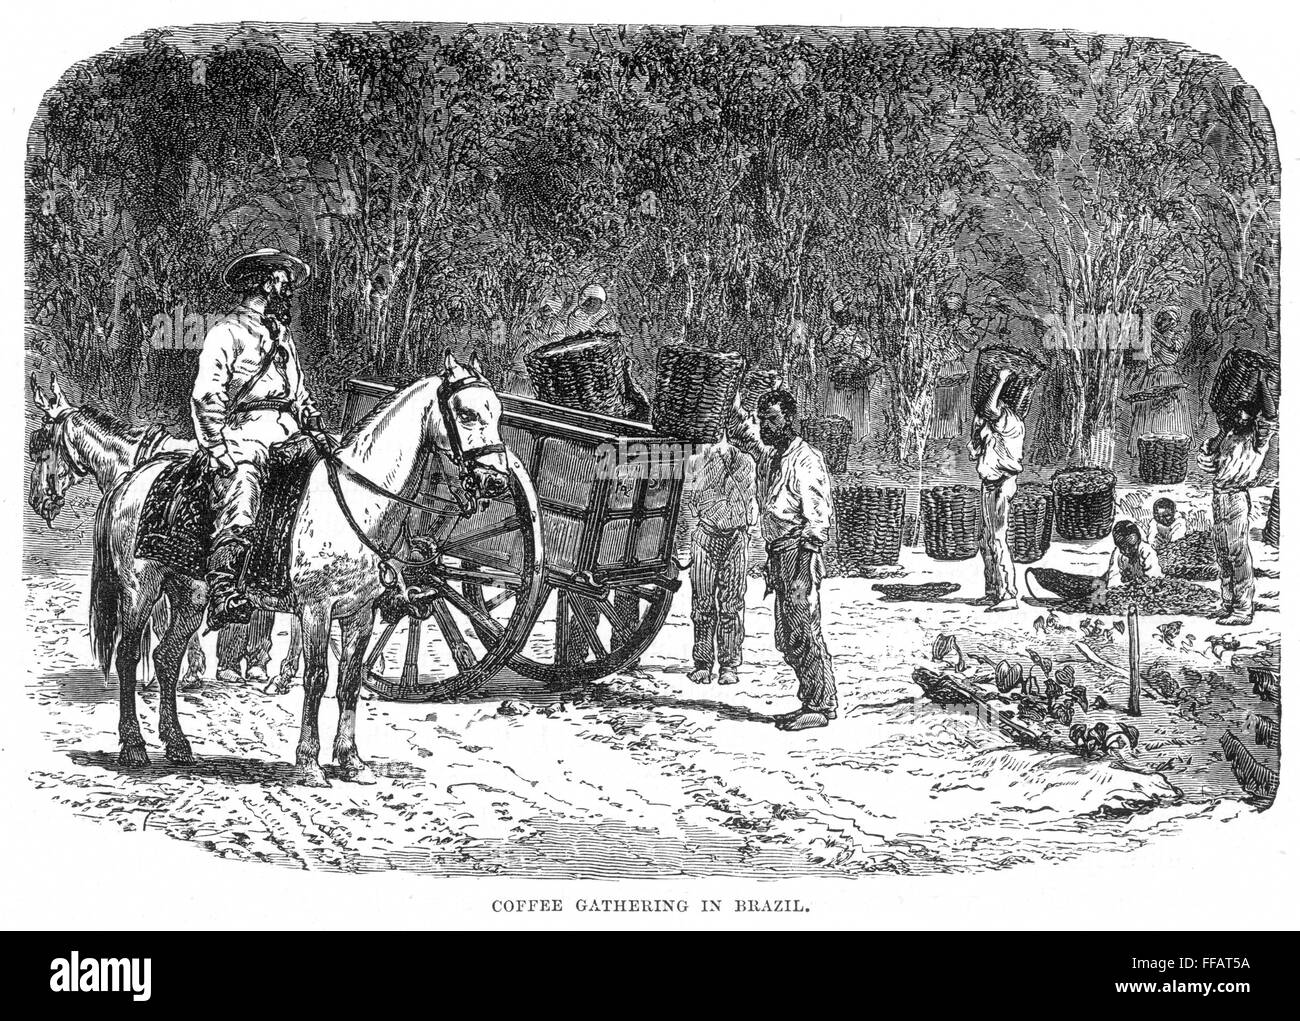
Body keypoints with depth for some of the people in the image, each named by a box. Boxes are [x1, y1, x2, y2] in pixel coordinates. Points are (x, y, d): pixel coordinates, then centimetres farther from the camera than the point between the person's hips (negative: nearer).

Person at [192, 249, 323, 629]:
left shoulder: (282, 334, 28)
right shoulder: (228, 331, 4)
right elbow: (206, 397, -5)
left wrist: (317, 429, 14)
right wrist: (220, 448, -16)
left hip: (289, 433, 7)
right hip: (245, 429, -7)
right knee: (242, 478, -32)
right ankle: (221, 587, -45)